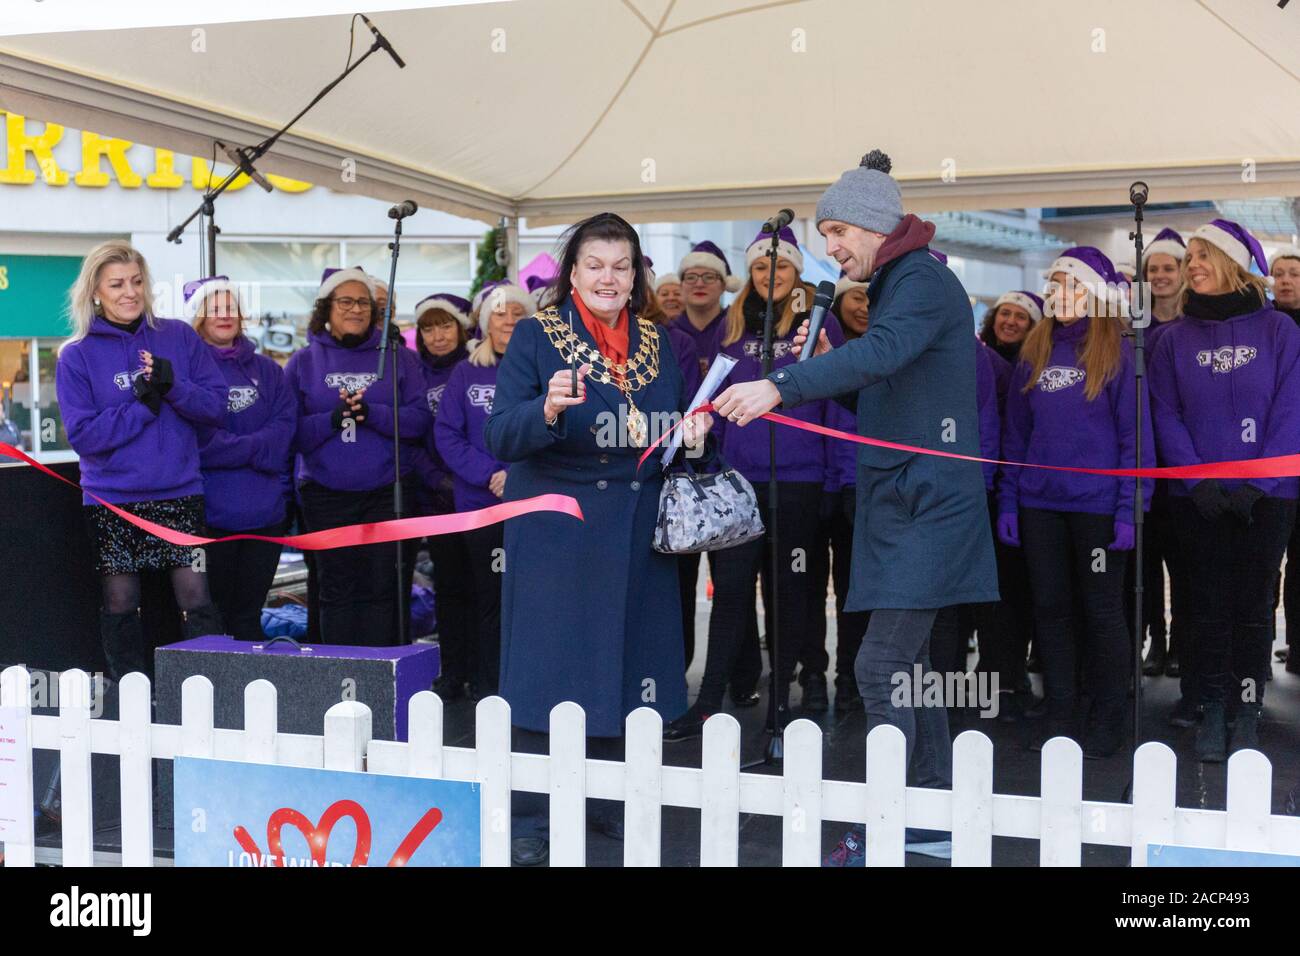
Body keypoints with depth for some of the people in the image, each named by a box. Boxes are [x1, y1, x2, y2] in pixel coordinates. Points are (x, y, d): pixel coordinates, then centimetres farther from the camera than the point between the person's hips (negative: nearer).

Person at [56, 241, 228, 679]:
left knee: (196, 598, -4)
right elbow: (82, 434, -7)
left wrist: (174, 387, -17)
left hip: (180, 494, 0)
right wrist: (143, 405, -15)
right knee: (120, 606, 6)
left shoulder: (180, 336, 4)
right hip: (111, 500, 0)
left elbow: (217, 406, 0)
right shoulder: (76, 355, 0)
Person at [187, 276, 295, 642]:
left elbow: (284, 428, 2)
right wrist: (255, 448, -9)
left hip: (266, 512, 4)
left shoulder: (266, 371, 15)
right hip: (210, 512, -4)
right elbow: (198, 440, -11)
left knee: (248, 616, 11)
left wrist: (230, 447, -11)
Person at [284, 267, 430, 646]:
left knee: (382, 589, 0)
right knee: (337, 591, 2)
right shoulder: (304, 362, 7)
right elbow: (291, 431, 1)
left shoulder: (394, 357, 8)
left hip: (387, 493, 0)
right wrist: (332, 418, -17)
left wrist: (372, 413, -16)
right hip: (326, 496, 0)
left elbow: (419, 418, 0)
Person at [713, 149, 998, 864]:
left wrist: (782, 386, -40)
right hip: (900, 502, 10)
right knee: (907, 661, 13)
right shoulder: (894, 286, 20)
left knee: (881, 665, -12)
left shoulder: (925, 281, -11)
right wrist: (825, 364, 3)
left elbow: (883, 351, -31)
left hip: (926, 503, -10)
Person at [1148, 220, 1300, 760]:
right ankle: (1213, 711, 14)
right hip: (1198, 500, 1)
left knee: (1253, 605, 5)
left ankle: (1247, 715, 13)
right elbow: (1167, 416, 0)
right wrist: (1198, 482, -11)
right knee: (1208, 604, 5)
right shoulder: (1176, 339, 5)